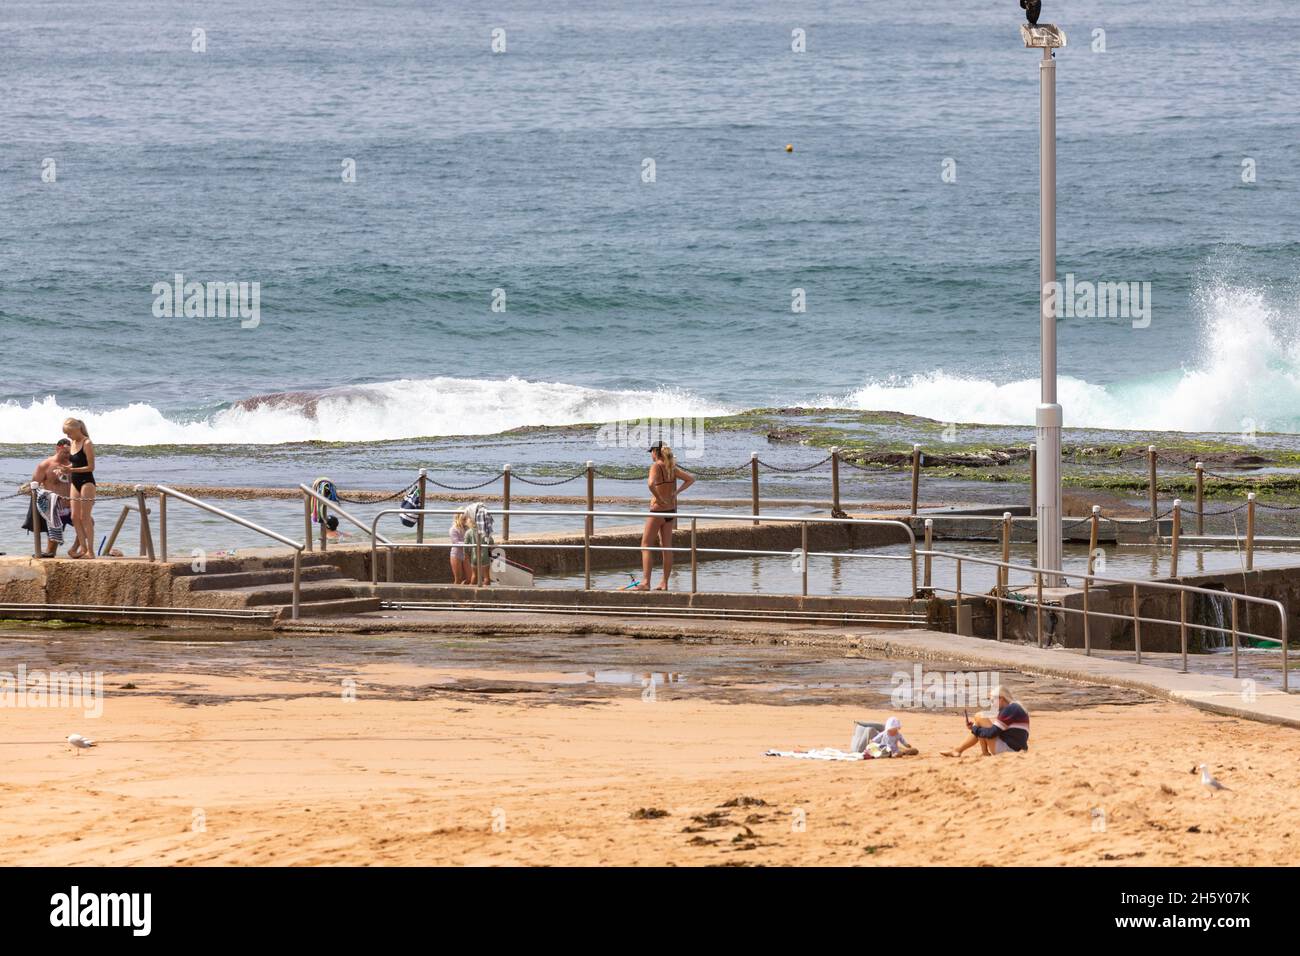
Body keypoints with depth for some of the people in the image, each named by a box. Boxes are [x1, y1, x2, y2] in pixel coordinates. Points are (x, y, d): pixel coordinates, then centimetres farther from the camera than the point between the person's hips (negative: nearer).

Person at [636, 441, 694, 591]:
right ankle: (664, 583, 16)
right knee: (666, 547, 12)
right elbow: (691, 479, 13)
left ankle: (645, 582, -13)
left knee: (646, 545, -3)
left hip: (658, 510, -7)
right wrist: (676, 492, 5)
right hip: (671, 510, 7)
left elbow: (651, 484, -32)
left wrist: (659, 499, -19)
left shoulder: (656, 466, -14)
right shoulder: (672, 467, 7)